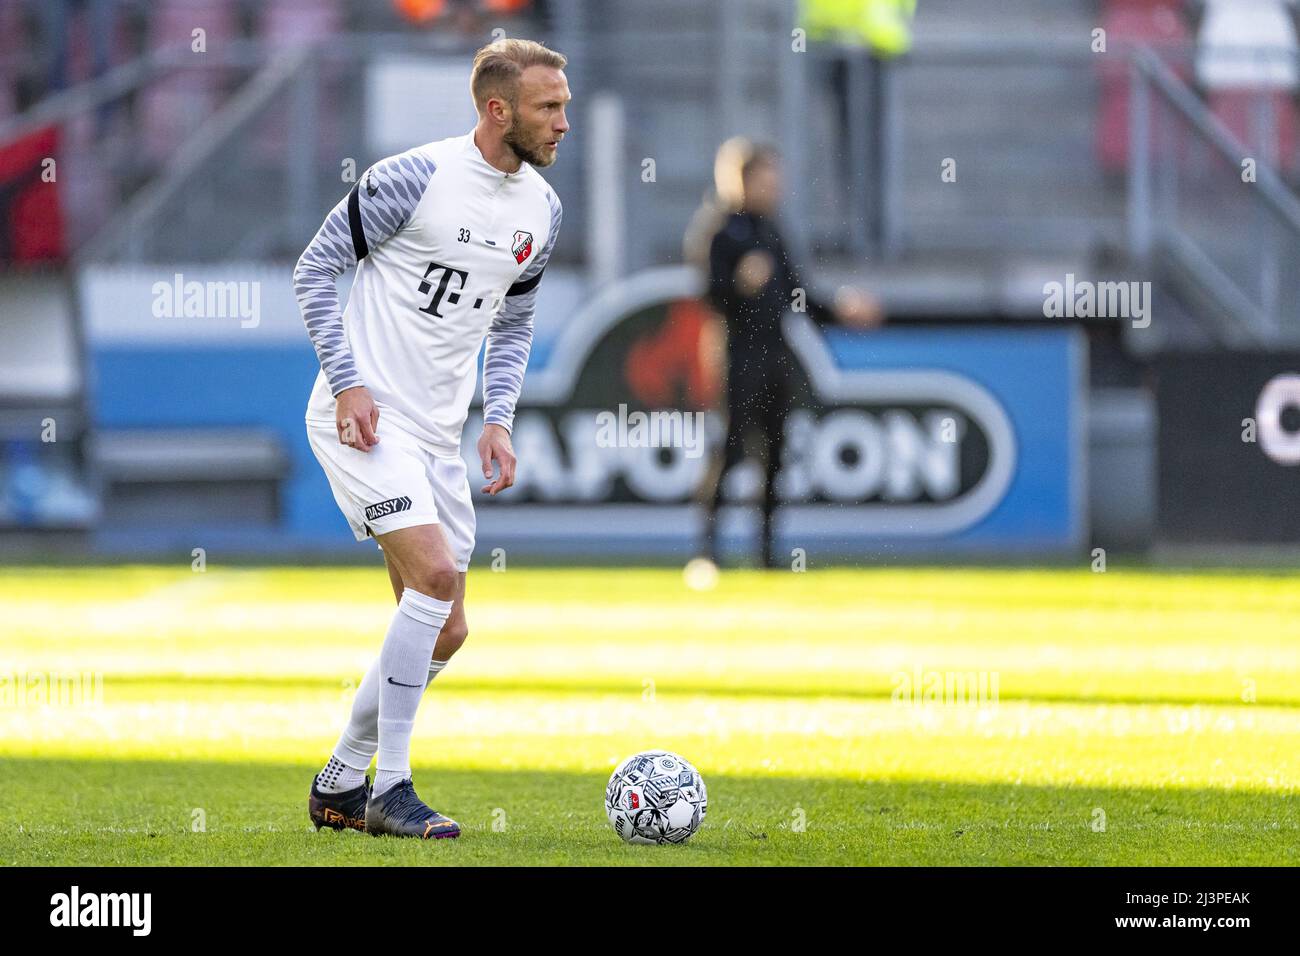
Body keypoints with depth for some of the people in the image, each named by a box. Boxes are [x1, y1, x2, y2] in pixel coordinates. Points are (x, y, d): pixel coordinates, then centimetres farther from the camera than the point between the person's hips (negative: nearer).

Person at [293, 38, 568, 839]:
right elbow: (316, 267, -6)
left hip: (438, 435, 8)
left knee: (444, 632, 6)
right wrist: (346, 382, -14)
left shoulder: (543, 210, 7)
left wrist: (498, 422, 6)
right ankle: (390, 789, -15)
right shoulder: (415, 177, -14)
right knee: (435, 572, -22)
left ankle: (341, 785, 21)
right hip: (364, 416, -8)